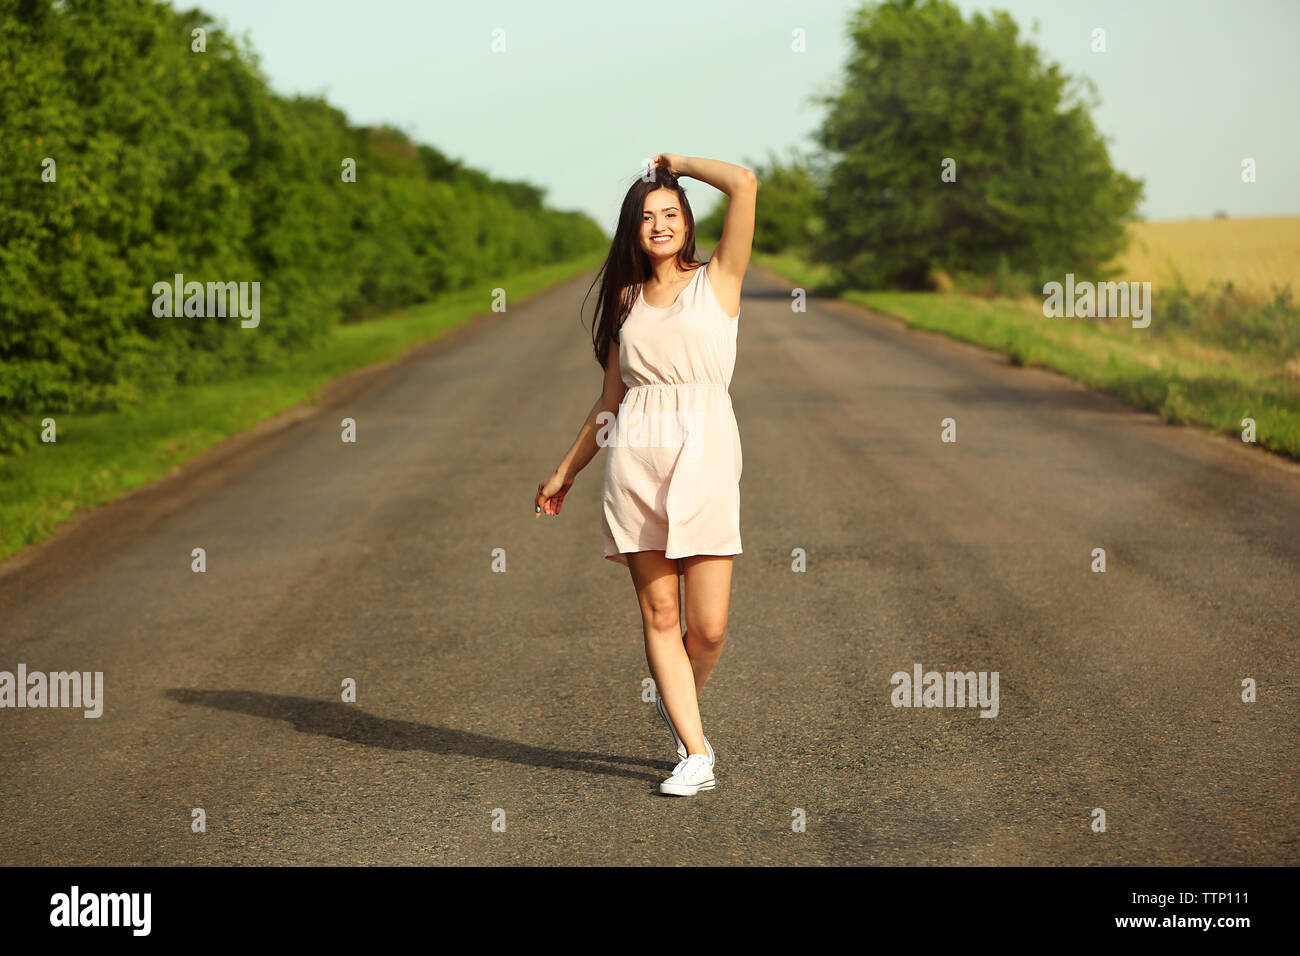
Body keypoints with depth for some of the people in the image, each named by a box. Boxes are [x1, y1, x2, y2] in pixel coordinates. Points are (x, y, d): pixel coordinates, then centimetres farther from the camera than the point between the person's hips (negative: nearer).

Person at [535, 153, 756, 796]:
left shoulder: (717, 280, 7)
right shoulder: (626, 300, 16)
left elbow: (744, 184, -6)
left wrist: (679, 162, 10)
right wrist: (567, 471, 22)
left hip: (704, 457, -3)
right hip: (636, 459, 3)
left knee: (709, 627, -5)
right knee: (658, 612, -2)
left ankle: (678, 702, 26)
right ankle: (696, 752, 4)